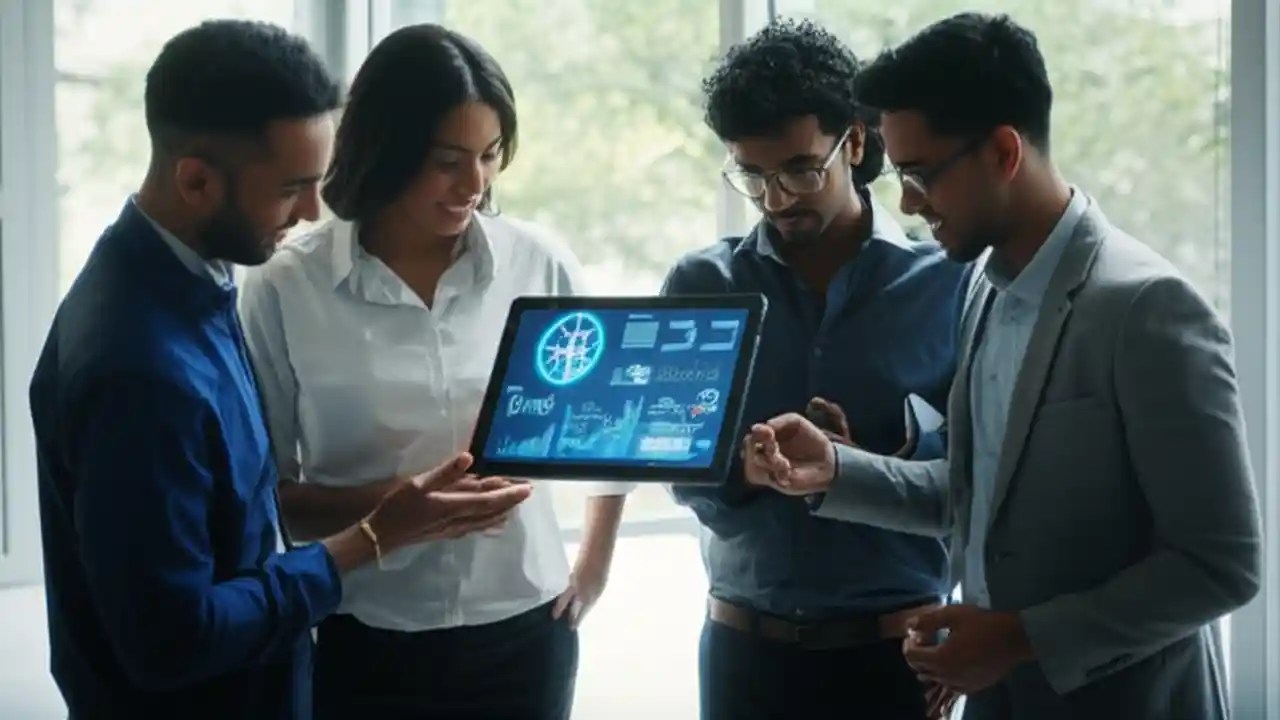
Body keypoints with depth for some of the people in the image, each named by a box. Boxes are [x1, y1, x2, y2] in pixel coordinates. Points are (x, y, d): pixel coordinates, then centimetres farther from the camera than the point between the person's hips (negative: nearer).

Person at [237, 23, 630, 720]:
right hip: (364, 647, -2)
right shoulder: (287, 289, -8)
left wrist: (593, 566, 10)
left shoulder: (537, 262, -2)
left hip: (521, 632, 2)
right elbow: (261, 493, -6)